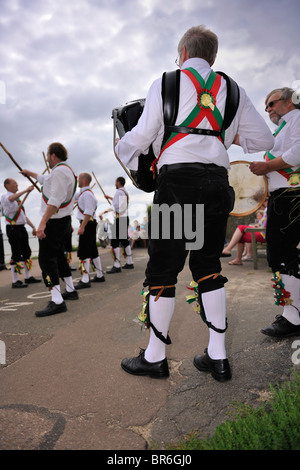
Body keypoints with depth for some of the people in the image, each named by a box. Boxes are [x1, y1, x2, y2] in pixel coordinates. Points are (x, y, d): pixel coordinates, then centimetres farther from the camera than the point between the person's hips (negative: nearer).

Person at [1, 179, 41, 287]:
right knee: (16, 255, -8)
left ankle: (28, 277, 22)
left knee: (27, 252, 11)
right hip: (13, 228, -8)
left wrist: (33, 226, 17)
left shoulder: (18, 199, 19)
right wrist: (26, 190, -38)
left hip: (21, 228, 8)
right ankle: (15, 281, -1)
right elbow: (11, 198, -34)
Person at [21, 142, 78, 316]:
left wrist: (43, 222, -28)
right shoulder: (67, 170, 18)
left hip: (54, 222, -11)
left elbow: (55, 200, -26)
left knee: (46, 259, -12)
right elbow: (46, 179, 37)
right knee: (59, 256, 20)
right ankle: (71, 291, 31)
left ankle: (57, 301, -15)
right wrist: (30, 173, 51)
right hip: (65, 221, 11)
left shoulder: (59, 171, -15)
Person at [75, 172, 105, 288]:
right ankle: (100, 275, 25)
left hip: (88, 224, -11)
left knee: (83, 253, -10)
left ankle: (85, 280, -9)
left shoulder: (87, 194, -15)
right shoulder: (82, 193, 17)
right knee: (93, 251, 16)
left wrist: (82, 227, -25)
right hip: (89, 225, 11)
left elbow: (88, 213, -22)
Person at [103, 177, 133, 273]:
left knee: (114, 242, -9)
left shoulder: (119, 192, -13)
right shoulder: (125, 192, 16)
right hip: (125, 218, 10)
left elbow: (116, 207, -22)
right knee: (125, 241, 15)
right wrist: (110, 198, 42)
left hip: (119, 219, -10)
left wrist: (107, 210, -11)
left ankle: (116, 266, -11)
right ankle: (129, 263, 20)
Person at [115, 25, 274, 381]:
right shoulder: (232, 90, 17)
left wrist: (121, 148, 24)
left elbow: (142, 136, 2)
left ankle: (155, 357, 14)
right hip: (218, 182, 4)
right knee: (207, 265, 12)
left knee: (163, 268, 3)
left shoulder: (165, 83, 8)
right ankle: (217, 357, 17)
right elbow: (264, 140, 15)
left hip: (177, 180, -4)